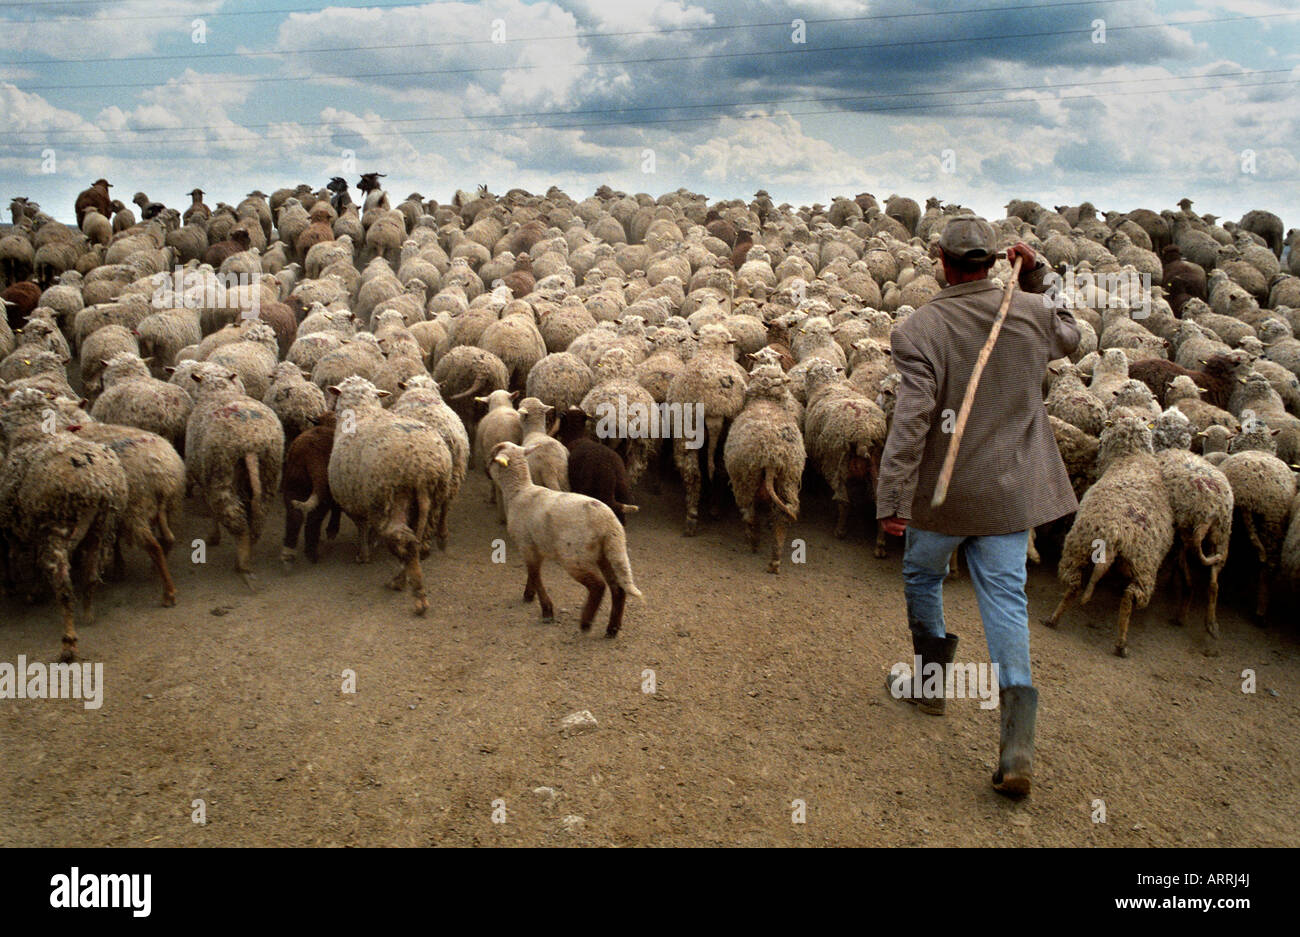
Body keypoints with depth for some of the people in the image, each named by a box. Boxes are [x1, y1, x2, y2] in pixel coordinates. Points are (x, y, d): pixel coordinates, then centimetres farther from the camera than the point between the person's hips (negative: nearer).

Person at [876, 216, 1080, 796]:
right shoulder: (1033, 311, -2)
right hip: (1010, 491, 3)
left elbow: (910, 420, -19)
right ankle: (1018, 744, -2)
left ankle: (931, 680, 39)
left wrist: (892, 499, -14)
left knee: (922, 579, 23)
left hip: (942, 491, -3)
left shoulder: (919, 329, -15)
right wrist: (1040, 275, 22)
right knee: (1006, 601, 4)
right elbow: (1068, 335, 23)